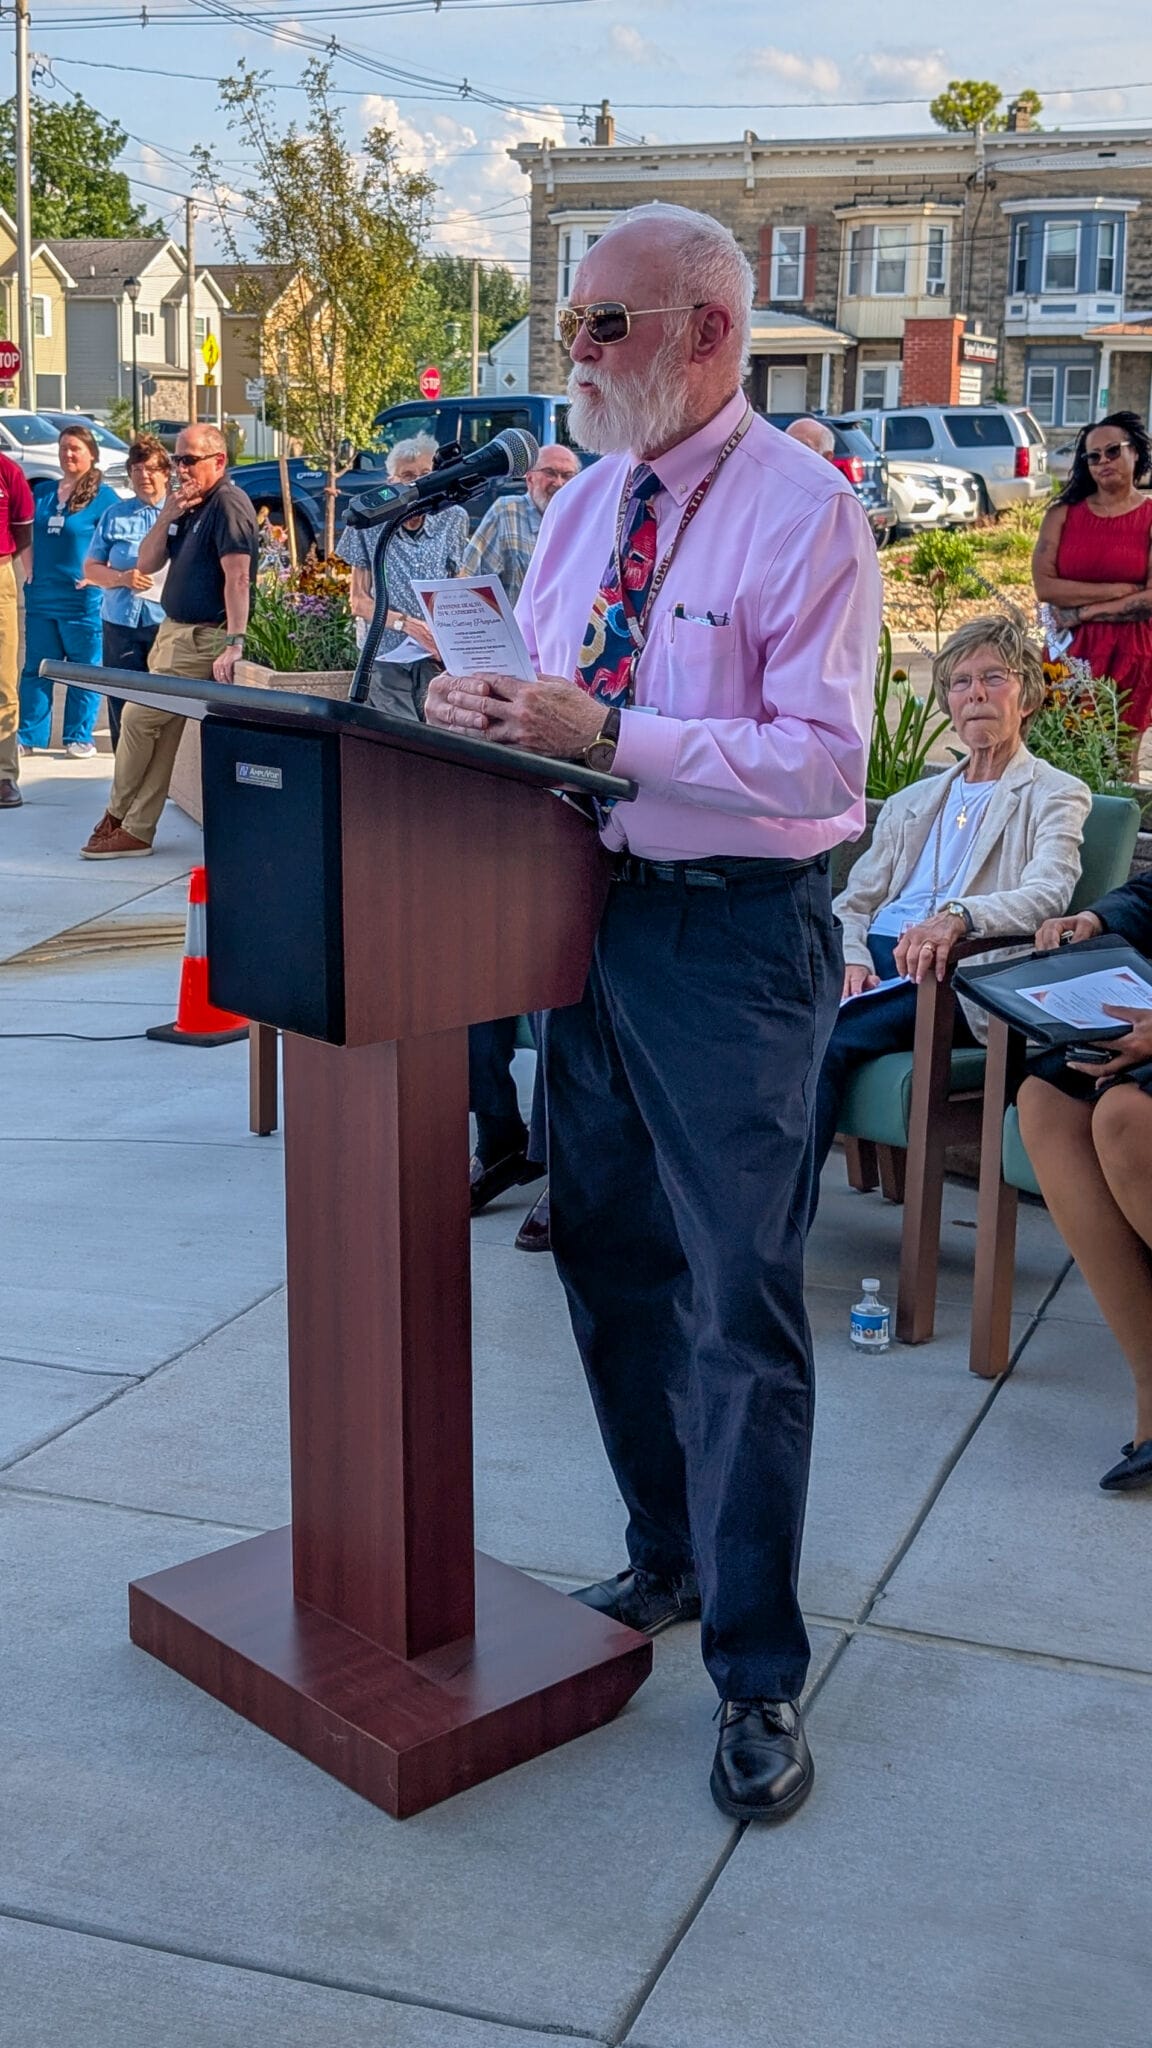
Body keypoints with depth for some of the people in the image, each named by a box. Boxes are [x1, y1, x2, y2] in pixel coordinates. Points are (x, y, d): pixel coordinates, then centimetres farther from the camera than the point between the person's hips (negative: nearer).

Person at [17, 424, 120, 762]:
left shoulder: (103, 497, -3)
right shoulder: (43, 493, 12)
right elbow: (27, 536, 22)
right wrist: (30, 570, 9)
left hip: (82, 597, -5)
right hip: (41, 595, 5)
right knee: (36, 669, 7)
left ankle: (80, 737, 10)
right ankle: (29, 735, 12)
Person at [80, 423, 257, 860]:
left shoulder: (228, 504, -12)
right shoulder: (188, 505, 16)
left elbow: (237, 577, -22)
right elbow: (146, 564, 12)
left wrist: (234, 642, -29)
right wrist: (167, 516, -3)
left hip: (202, 640, -9)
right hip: (174, 632, 9)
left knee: (138, 717, -7)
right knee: (161, 733, 9)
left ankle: (119, 818, 8)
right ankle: (136, 830, 13)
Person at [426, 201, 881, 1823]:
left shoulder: (805, 513, -11)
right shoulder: (586, 504, 12)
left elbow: (822, 759, -19)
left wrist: (608, 733, -26)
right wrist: (486, 706, -5)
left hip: (736, 931, -8)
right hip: (589, 911, 8)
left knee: (738, 1305, -3)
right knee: (610, 1266, 17)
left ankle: (760, 1675, 10)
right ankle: (668, 1559, 38)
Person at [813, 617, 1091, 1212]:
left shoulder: (1055, 796, 9)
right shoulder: (911, 802, 28)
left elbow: (1046, 896, -10)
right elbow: (853, 902, 22)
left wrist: (960, 916, -31)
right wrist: (851, 959, -2)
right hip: (876, 965, 5)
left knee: (824, 1040, -31)